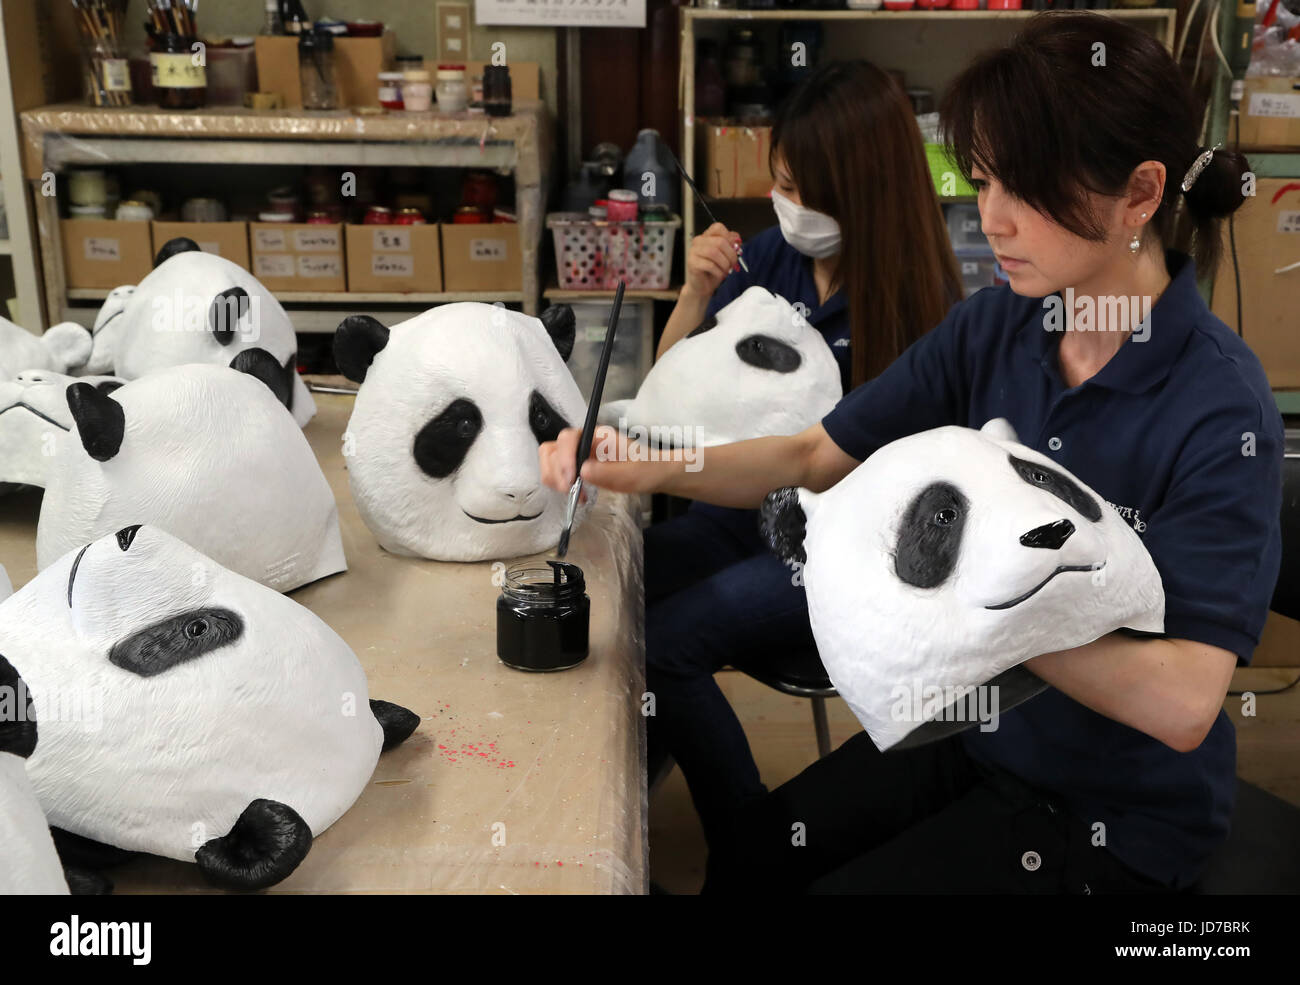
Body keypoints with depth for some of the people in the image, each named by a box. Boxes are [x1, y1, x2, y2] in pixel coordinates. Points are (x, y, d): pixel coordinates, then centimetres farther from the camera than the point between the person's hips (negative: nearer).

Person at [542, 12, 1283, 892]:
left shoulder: (1220, 410, -25)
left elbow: (1182, 702, -30)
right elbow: (816, 457, -4)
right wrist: (651, 467, -19)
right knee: (745, 859, -1)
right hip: (974, 727, 5)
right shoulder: (993, 328, -7)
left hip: (1116, 817, -5)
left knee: (837, 885, -8)